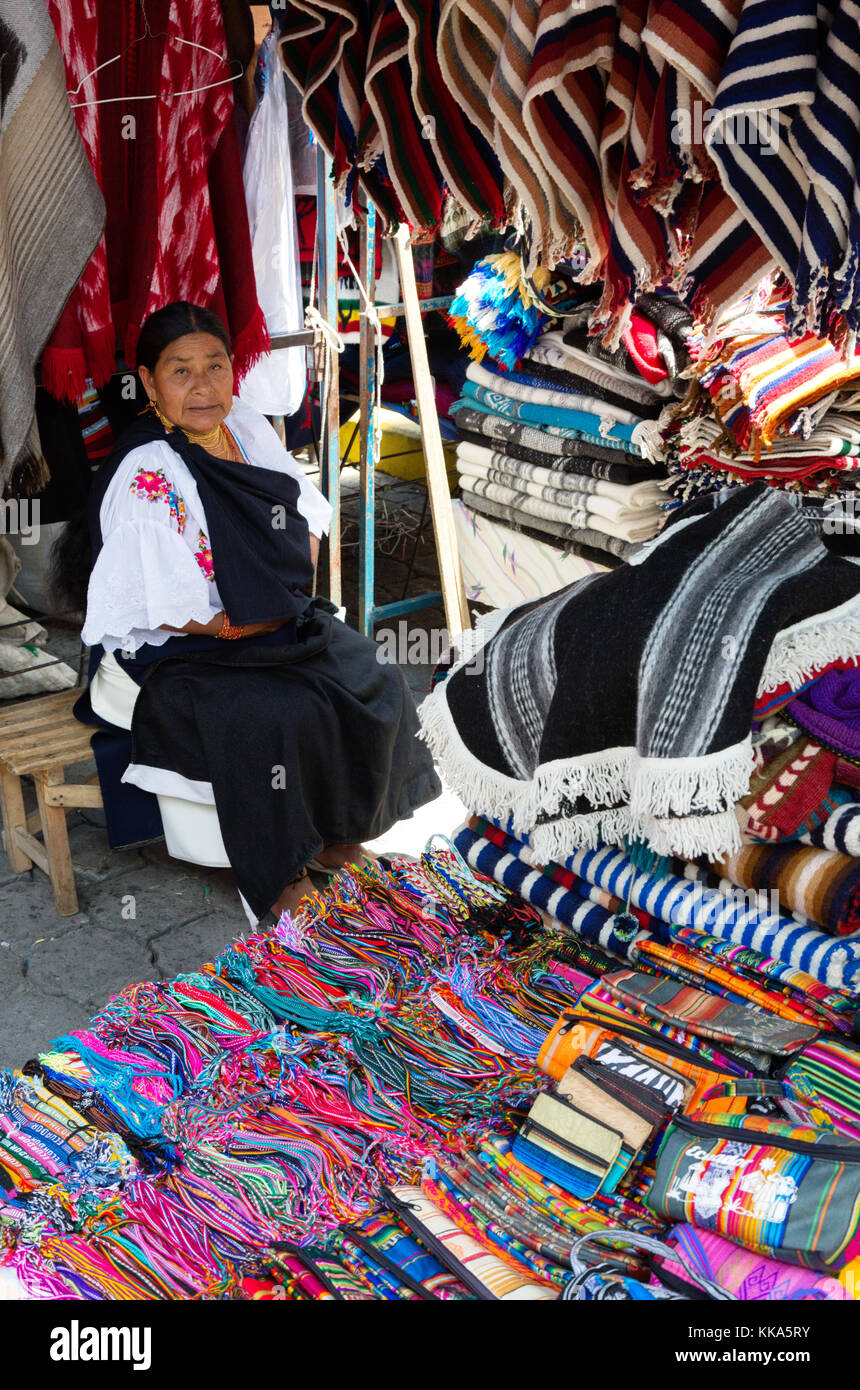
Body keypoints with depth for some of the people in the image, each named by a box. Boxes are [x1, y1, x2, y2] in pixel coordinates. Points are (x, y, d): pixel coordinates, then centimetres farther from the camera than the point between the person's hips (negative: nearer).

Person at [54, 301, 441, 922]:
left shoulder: (246, 426, 1)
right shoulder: (146, 475, -23)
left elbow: (305, 511, 14)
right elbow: (174, 610, -24)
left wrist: (297, 589, -2)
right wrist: (267, 618, -13)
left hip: (280, 628, 8)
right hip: (171, 656, -8)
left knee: (376, 684, -5)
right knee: (279, 719, -29)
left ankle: (332, 826, 16)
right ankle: (276, 867, -4)